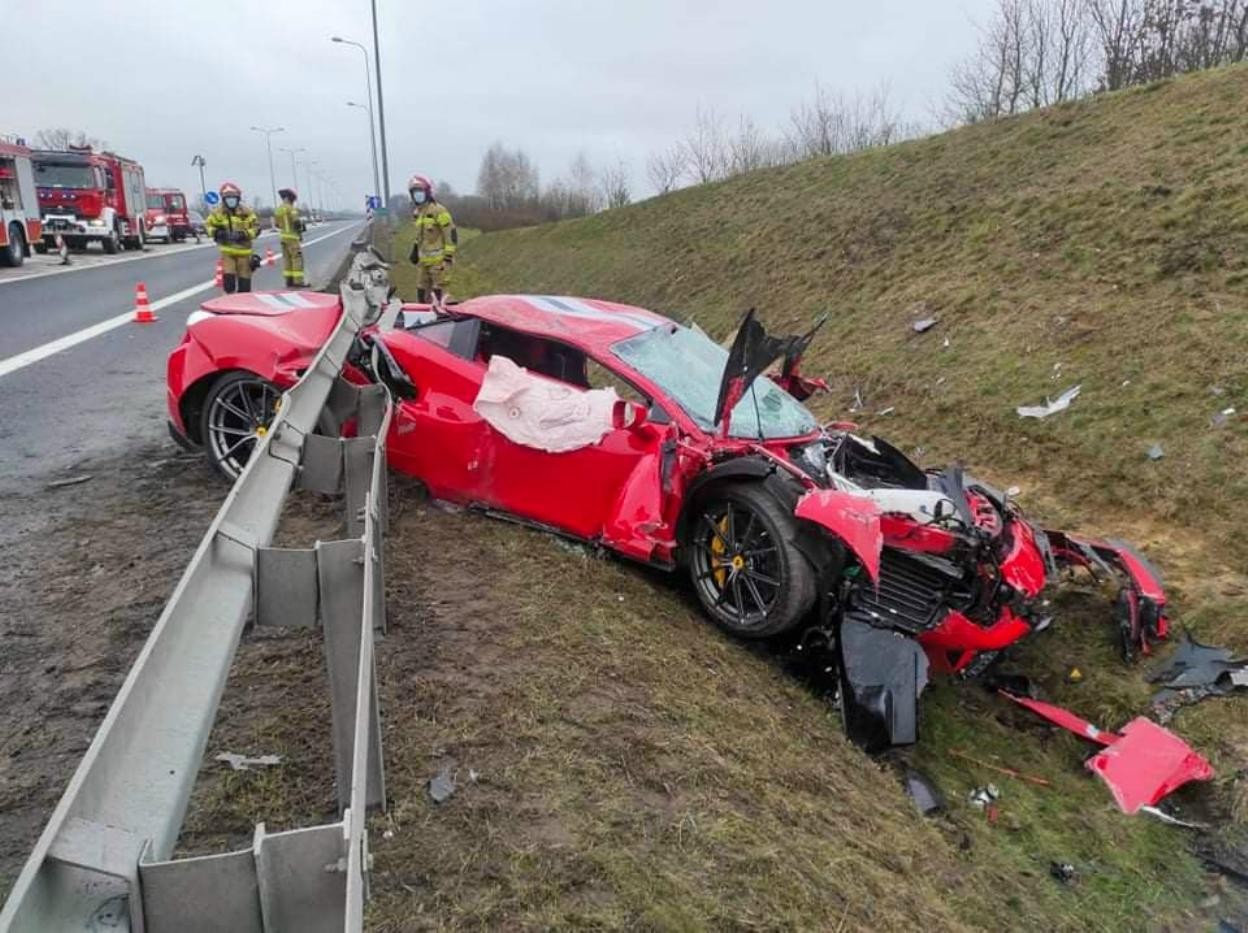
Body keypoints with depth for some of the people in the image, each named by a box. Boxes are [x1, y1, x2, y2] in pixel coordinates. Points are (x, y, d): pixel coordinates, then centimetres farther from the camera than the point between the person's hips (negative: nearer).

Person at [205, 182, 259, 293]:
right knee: (228, 278, -10)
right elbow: (209, 224, 11)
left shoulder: (246, 211, -4)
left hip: (243, 251, 0)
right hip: (227, 251, 0)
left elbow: (256, 227, -1)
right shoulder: (218, 212, -1)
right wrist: (216, 232, -11)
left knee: (244, 280, 6)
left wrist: (245, 234, -16)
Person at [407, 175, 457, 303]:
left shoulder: (438, 210, -10)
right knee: (421, 291, 12)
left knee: (438, 292, -7)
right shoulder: (418, 212, 17)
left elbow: (451, 233, -15)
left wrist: (448, 256, -18)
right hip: (424, 260, 9)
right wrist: (415, 249, 20)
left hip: (438, 260, -9)